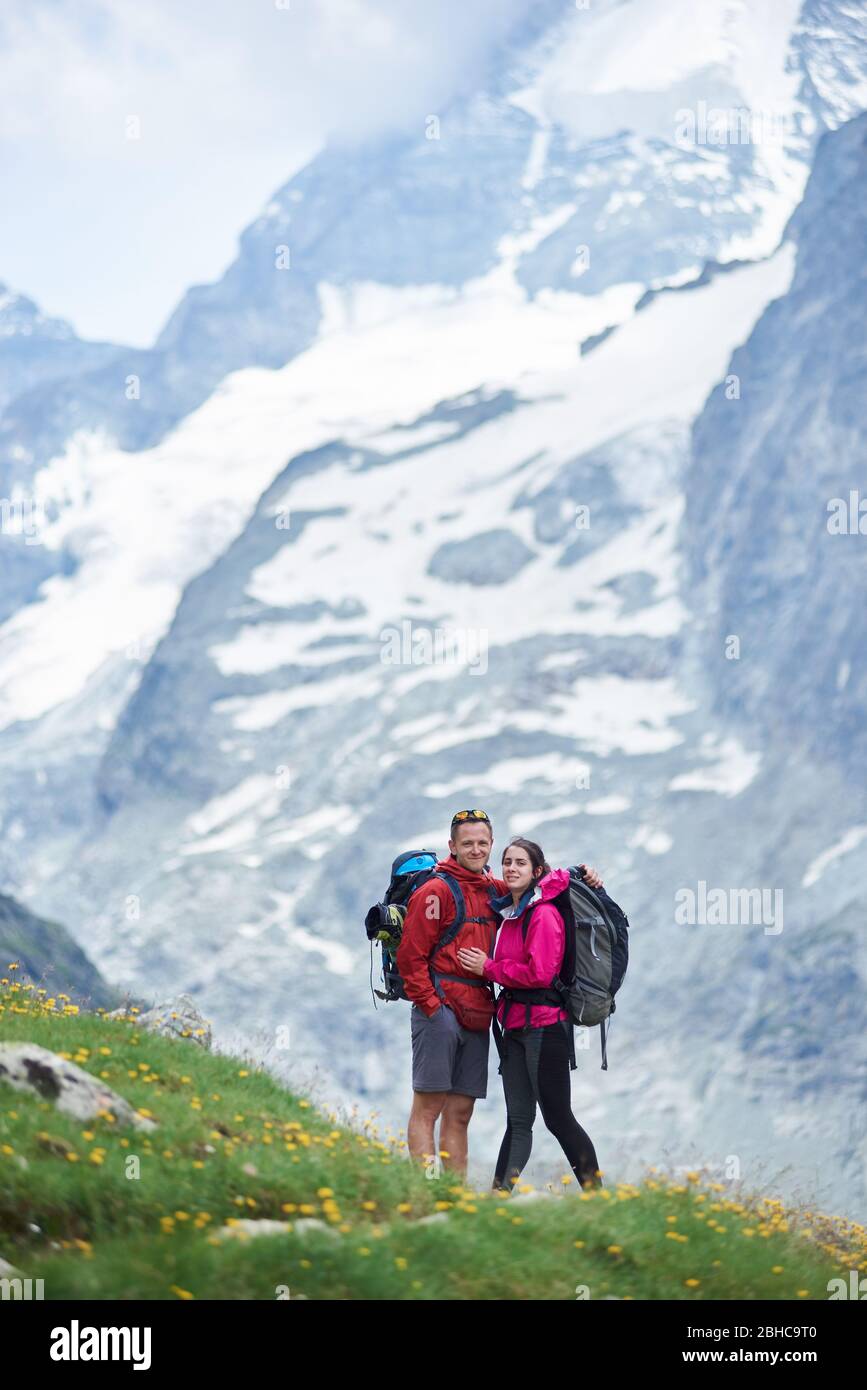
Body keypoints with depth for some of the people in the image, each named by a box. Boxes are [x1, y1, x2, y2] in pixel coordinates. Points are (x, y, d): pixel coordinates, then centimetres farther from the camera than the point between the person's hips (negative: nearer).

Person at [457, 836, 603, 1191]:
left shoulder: (544, 914, -12)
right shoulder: (509, 912, 13)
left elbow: (540, 973, -20)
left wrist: (489, 968, -10)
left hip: (544, 1026, -8)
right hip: (515, 1027, 8)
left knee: (557, 1118, -1)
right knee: (518, 1121, 6)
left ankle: (596, 1192, 9)